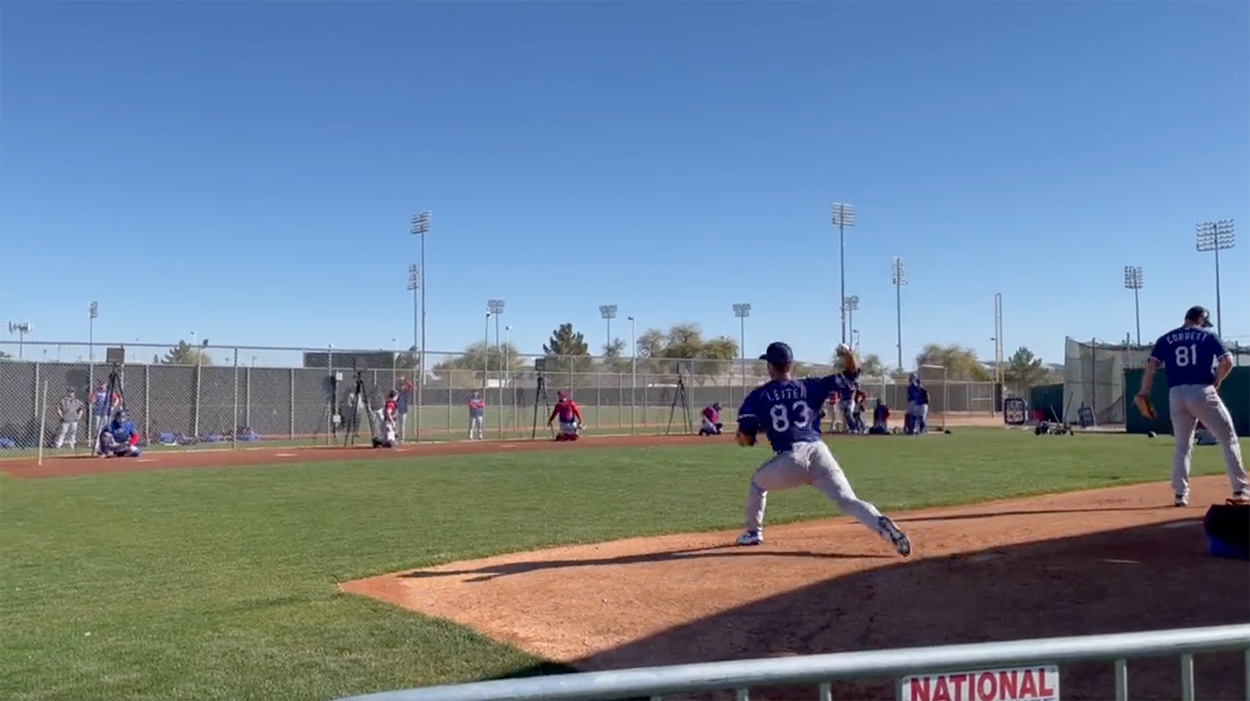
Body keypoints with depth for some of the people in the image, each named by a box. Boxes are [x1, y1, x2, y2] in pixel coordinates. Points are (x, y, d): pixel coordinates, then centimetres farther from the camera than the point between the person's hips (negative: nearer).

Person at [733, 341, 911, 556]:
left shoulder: (758, 396, 10)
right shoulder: (808, 386, 17)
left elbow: (745, 438, 4)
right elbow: (850, 375, 23)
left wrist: (742, 436, 27)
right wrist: (848, 355, 5)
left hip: (790, 458, -2)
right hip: (818, 452, 2)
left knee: (757, 483, 28)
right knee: (849, 502, -6)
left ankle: (753, 533, 32)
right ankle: (883, 525, -31)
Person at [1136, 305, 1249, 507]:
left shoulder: (1166, 339, 12)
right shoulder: (1208, 336, 7)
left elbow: (1151, 366, 2)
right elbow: (1227, 361, -5)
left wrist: (1143, 395, -1)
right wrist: (1216, 382, 9)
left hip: (1176, 396, 3)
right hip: (1202, 393, -3)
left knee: (1182, 446, 14)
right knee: (1229, 440, 8)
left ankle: (1180, 494, 6)